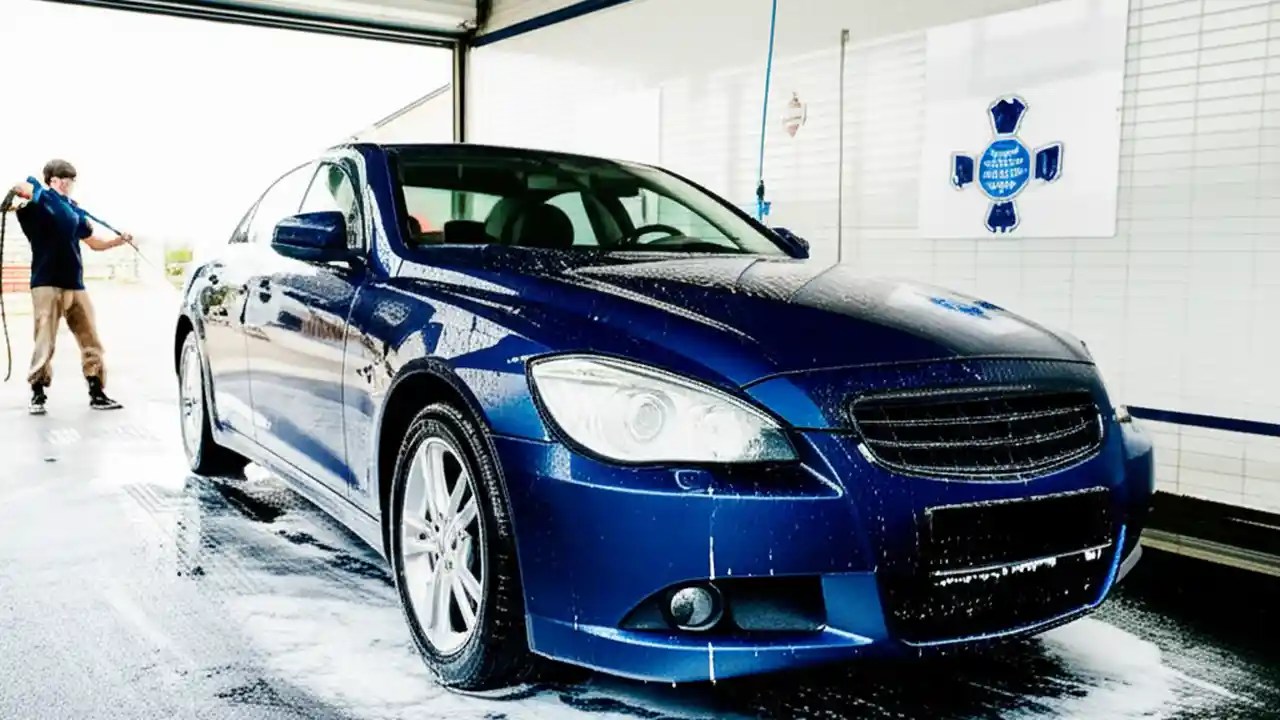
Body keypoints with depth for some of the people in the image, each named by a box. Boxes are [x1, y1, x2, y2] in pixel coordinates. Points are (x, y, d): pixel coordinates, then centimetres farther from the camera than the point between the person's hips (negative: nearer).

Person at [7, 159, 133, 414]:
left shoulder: (75, 209, 16)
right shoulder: (39, 199, 0)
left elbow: (94, 242, 21)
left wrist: (118, 240, 9)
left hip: (75, 285, 6)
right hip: (47, 284, -6)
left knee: (91, 342, 6)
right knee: (45, 343, -5)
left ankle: (97, 394, 13)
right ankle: (37, 394, 7)